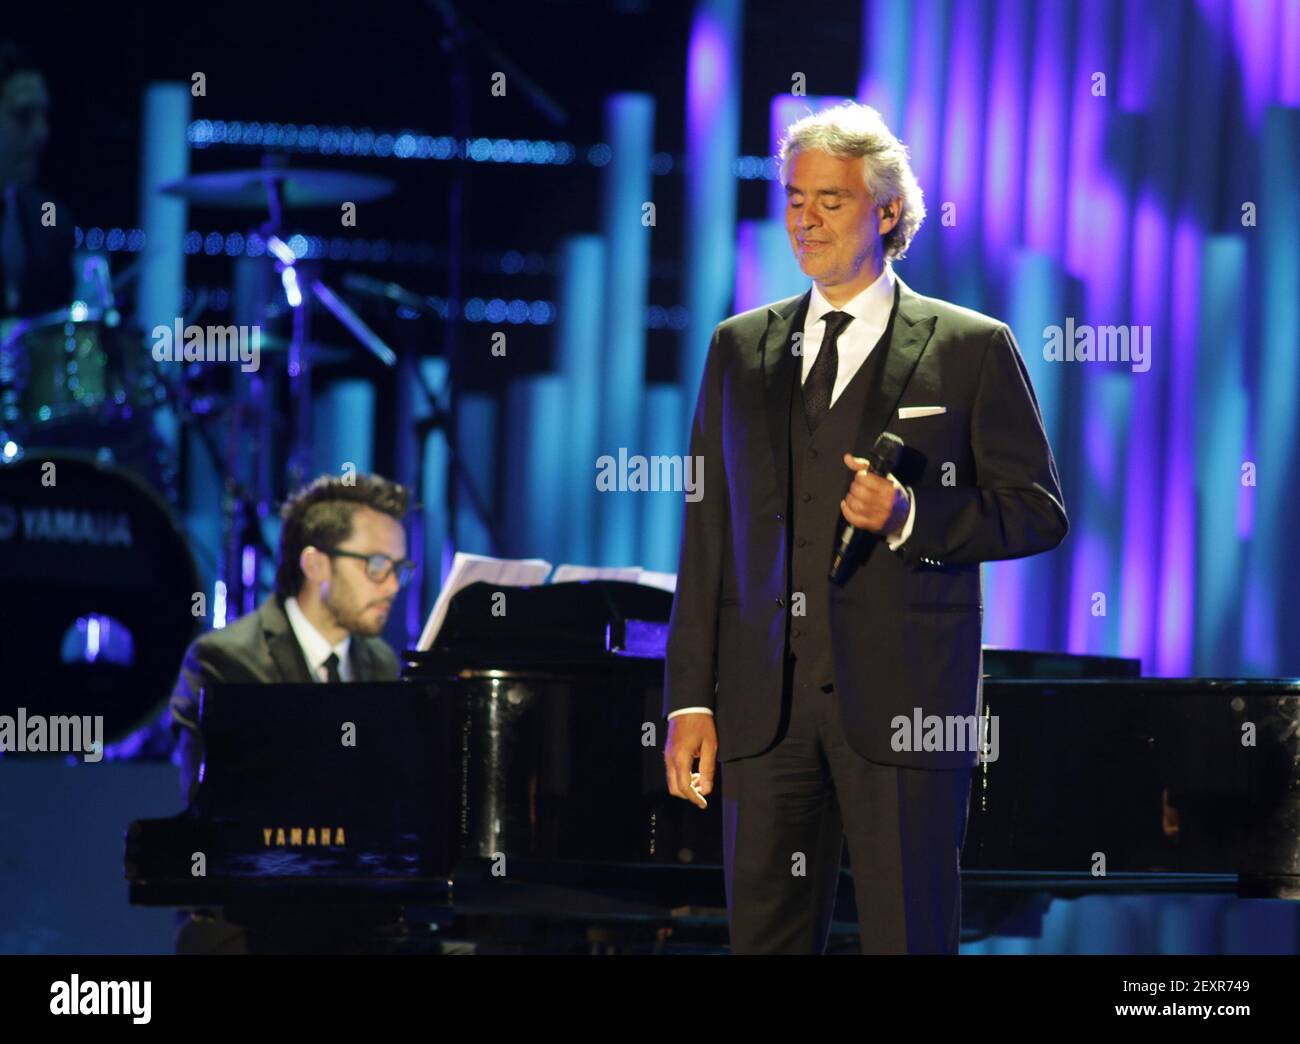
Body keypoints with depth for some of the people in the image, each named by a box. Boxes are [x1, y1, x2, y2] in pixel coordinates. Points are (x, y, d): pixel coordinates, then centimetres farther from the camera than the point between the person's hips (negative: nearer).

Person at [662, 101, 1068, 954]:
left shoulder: (971, 349, 3)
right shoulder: (740, 349, 15)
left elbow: (1039, 510, 2)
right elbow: (708, 528, 13)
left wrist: (913, 517, -16)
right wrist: (691, 698, 6)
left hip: (906, 701, -3)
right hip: (766, 706, 3)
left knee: (908, 939, -2)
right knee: (766, 937, 3)